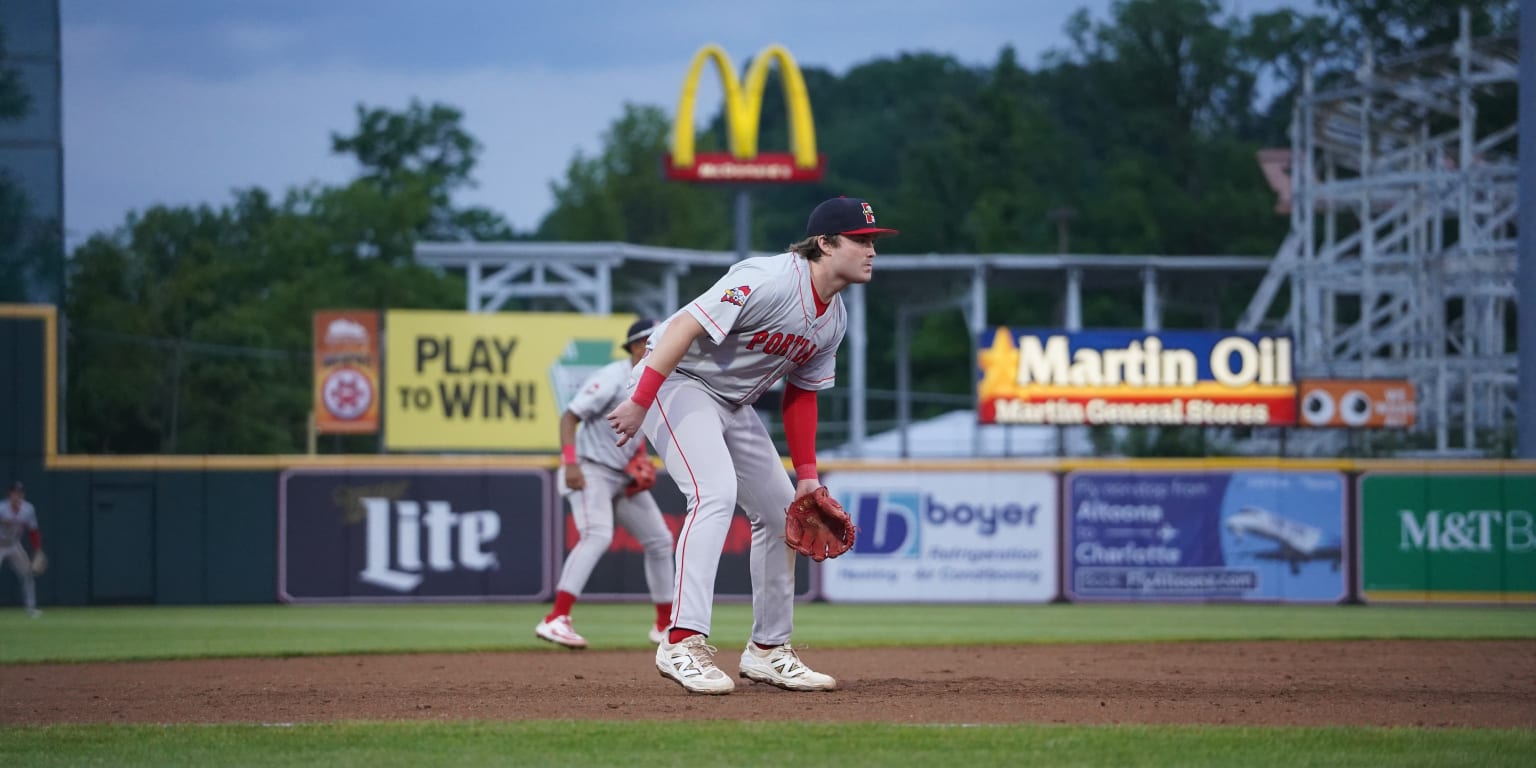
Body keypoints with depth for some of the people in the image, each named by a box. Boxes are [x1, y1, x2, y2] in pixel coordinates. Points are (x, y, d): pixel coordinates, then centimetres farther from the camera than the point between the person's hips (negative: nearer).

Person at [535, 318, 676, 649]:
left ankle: (665, 624, 25)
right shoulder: (611, 379, -18)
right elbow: (570, 416, -20)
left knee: (660, 540, 11)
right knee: (598, 536, -28)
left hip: (625, 476, 9)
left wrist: (642, 458, 5)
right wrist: (570, 463, -30)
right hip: (590, 472, -9)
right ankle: (556, 620, -36)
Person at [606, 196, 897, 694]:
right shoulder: (770, 280, -26)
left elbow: (801, 393, 12)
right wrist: (639, 402, -34)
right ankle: (683, 644, -33)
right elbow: (685, 326, -30)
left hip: (733, 404, 10)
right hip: (677, 381, -10)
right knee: (716, 491, -28)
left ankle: (768, 650, 20)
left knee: (780, 506, 10)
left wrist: (807, 475, 6)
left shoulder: (834, 319, 3)